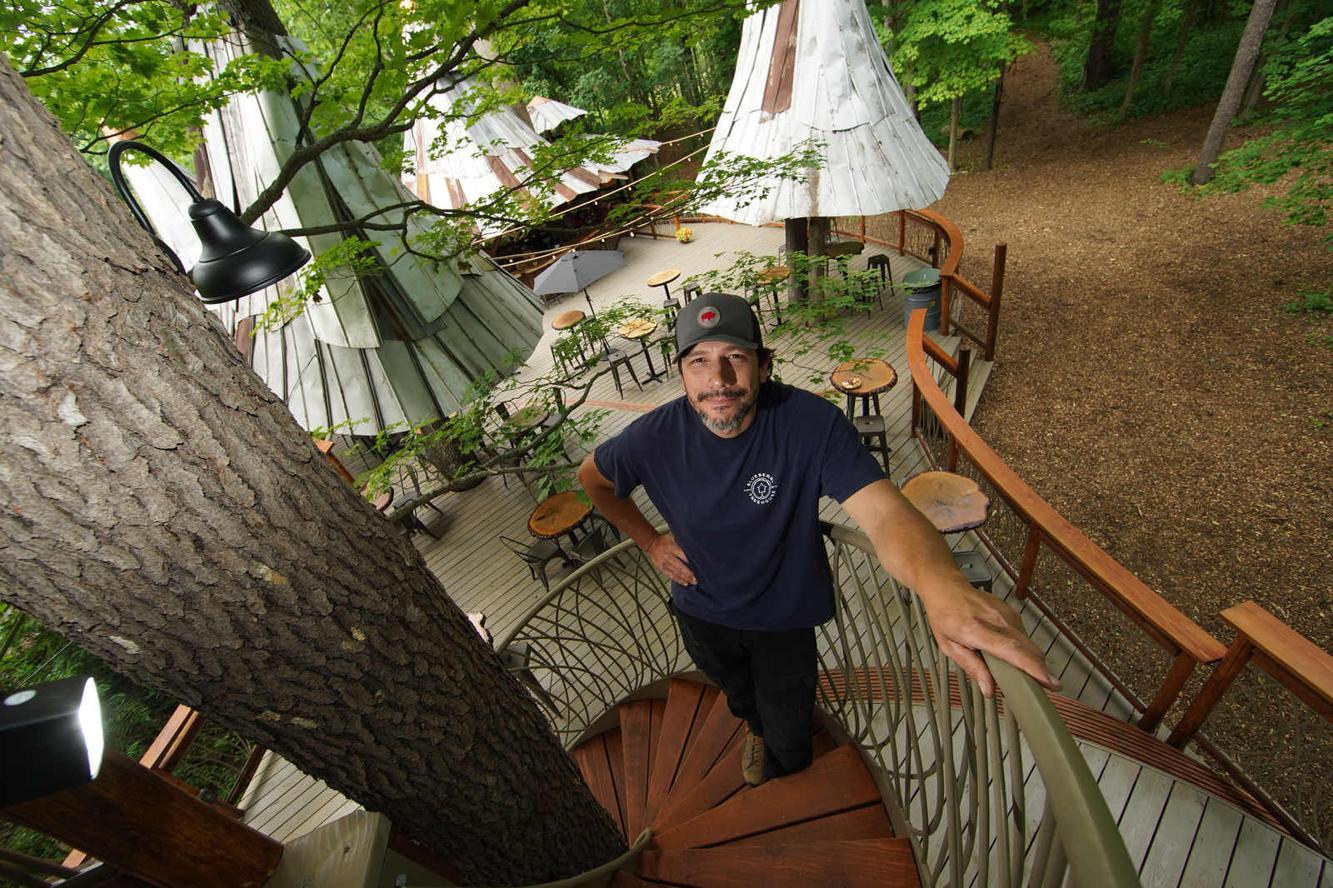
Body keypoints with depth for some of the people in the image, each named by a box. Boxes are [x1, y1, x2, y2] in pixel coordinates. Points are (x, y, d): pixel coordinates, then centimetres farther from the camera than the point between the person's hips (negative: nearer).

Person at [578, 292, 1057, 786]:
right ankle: (755, 727, 73)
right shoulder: (654, 437, -26)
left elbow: (883, 512, -45)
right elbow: (592, 477, -5)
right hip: (702, 611, 2)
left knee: (788, 741, 24)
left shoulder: (812, 423, -33)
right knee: (739, 695, 35)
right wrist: (649, 541, -6)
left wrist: (940, 583, -66)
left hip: (784, 614, -1)